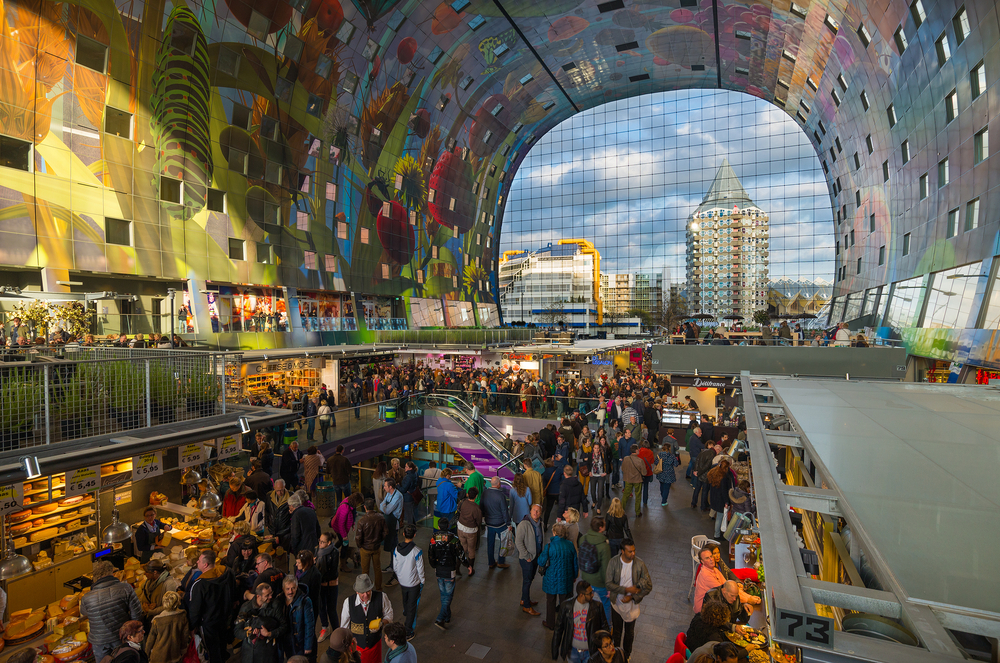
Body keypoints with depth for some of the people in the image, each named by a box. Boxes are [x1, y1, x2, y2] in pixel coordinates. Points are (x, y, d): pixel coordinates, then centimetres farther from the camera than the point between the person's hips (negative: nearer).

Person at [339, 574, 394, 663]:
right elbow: (344, 627, -6)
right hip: (356, 644, 0)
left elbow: (389, 615, -4)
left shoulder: (382, 597, -22)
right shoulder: (348, 602, -21)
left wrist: (381, 623, -23)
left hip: (375, 643, 1)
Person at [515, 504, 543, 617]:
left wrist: (540, 553, 11)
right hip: (527, 558, -7)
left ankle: (524, 599, 37)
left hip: (536, 555, 7)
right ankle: (526, 606, 16)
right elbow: (518, 542, -22)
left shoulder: (539, 522, 0)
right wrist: (527, 556, -18)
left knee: (530, 579, 20)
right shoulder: (524, 524, -24)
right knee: (527, 581, 3)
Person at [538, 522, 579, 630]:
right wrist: (574, 575, 16)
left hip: (552, 579, -3)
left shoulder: (550, 546, -22)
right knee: (565, 602, 20)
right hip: (566, 579, 3)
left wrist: (540, 556, 7)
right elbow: (575, 562, 1)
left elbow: (541, 562, -15)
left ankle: (550, 623, 31)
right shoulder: (570, 545, -11)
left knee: (550, 602, 17)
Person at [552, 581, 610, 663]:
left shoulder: (597, 606, -12)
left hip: (591, 652, 0)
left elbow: (604, 627, 1)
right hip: (573, 651, 0)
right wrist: (555, 650, 2)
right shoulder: (566, 606, -13)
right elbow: (558, 629, -2)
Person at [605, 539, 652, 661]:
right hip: (617, 603, 0)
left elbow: (648, 586, -13)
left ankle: (627, 655, 48)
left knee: (629, 632, 22)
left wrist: (632, 597, -19)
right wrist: (626, 589, -25)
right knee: (617, 631, 20)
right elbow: (608, 583, -17)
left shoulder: (639, 564, -21)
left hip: (631, 604, 0)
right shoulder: (614, 562, -21)